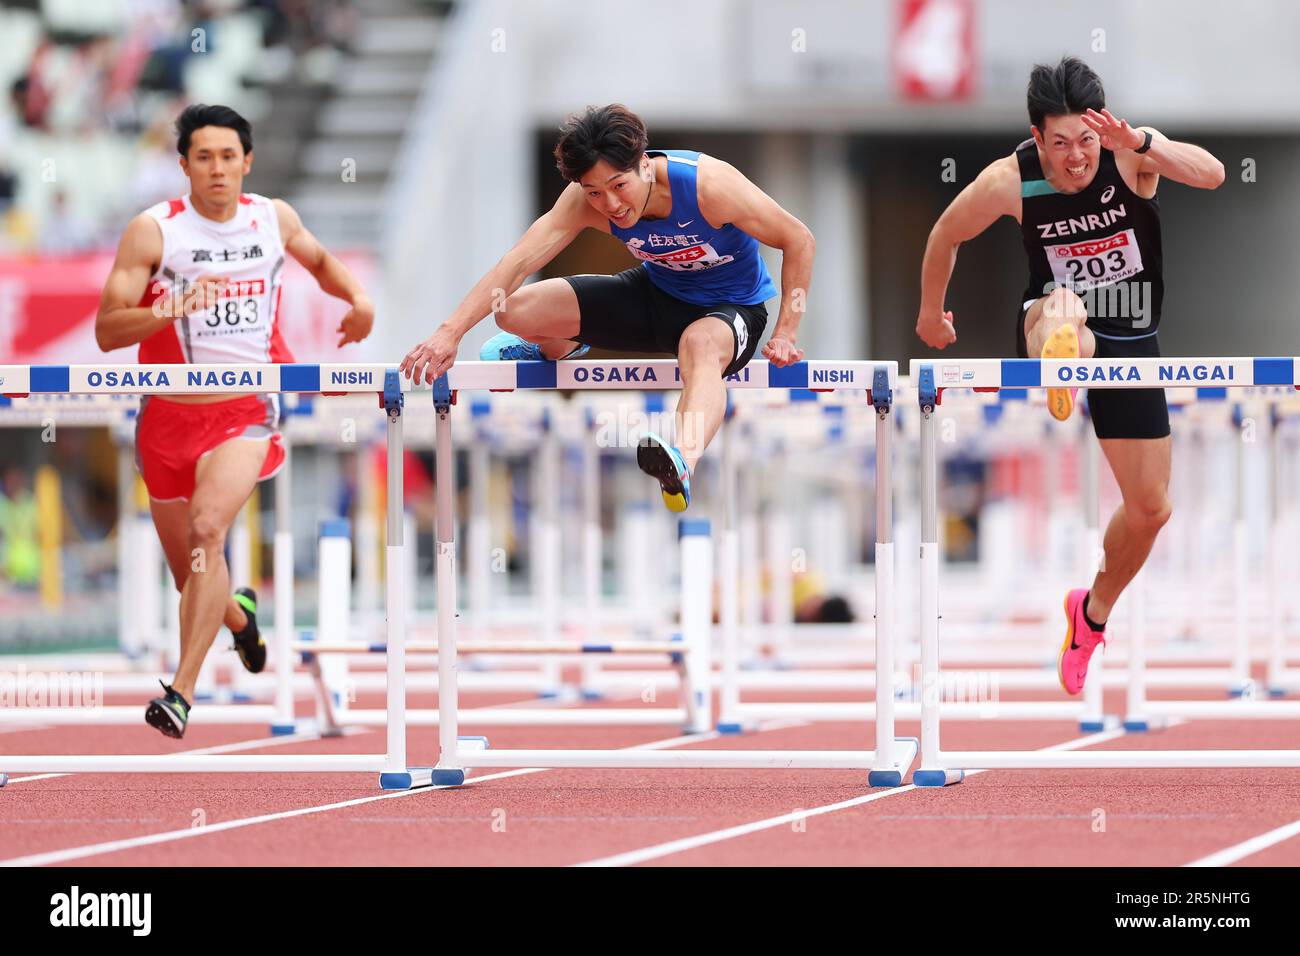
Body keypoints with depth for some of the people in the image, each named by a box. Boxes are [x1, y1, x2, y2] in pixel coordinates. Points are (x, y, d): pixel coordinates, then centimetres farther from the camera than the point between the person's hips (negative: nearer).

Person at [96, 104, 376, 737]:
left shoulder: (274, 219, 2)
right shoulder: (153, 231, -9)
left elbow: (319, 261, 26)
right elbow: (106, 332, -14)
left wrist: (357, 298, 6)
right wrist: (172, 308, -30)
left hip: (247, 409, -1)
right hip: (172, 414, 1)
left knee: (208, 527, -27)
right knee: (190, 574, 12)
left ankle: (183, 690, -29)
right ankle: (239, 613, 50)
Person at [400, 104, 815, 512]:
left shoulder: (707, 184, -32)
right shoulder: (585, 200, -21)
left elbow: (799, 241, -20)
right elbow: (519, 262, -27)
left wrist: (785, 334, -20)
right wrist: (451, 332, -37)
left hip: (731, 307, -5)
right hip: (656, 292, 5)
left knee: (701, 343, -44)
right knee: (516, 311, -10)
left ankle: (682, 465, -74)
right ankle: (558, 346, 30)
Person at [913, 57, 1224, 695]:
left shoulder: (1130, 156, -19)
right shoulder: (1010, 181, -17)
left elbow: (1212, 175, -38)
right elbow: (946, 235, 3)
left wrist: (1142, 143, -55)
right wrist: (930, 311, 18)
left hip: (1130, 341, 2)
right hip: (1052, 325, -2)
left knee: (1150, 507, 6)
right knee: (1059, 307, -42)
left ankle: (1094, 611, 34)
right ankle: (1057, 364, -81)